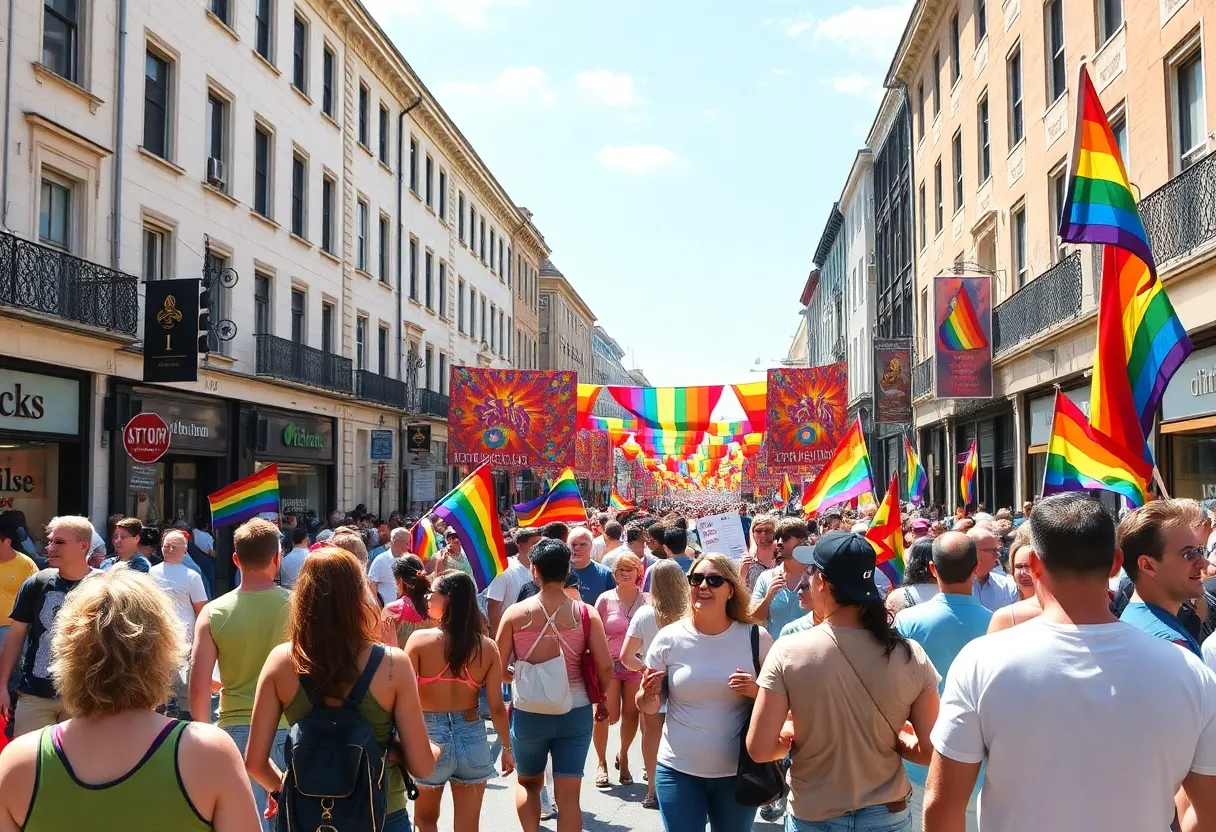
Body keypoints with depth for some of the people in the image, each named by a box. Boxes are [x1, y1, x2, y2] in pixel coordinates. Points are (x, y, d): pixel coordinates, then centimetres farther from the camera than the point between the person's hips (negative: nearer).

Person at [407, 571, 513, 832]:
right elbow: (496, 707, -1)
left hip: (430, 738, -2)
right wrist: (507, 747, 10)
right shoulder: (487, 647, -4)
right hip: (472, 739, 2)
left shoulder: (419, 640, -11)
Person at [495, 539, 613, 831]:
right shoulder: (585, 612, -7)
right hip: (575, 711, 0)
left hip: (528, 712, 0)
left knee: (527, 782, 25)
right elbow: (605, 667, -8)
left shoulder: (515, 613, -7)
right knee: (568, 795, 7)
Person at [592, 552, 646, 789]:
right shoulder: (605, 599, -1)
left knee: (631, 714, 3)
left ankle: (623, 757, 30)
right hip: (609, 663, -1)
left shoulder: (647, 600, 2)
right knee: (607, 716, -5)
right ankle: (602, 763, 19)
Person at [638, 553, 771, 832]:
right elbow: (648, 708, 4)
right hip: (678, 769, 0)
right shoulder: (668, 638, -5)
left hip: (737, 771, 0)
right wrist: (649, 695, -18)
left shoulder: (756, 637, -7)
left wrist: (755, 691, -18)